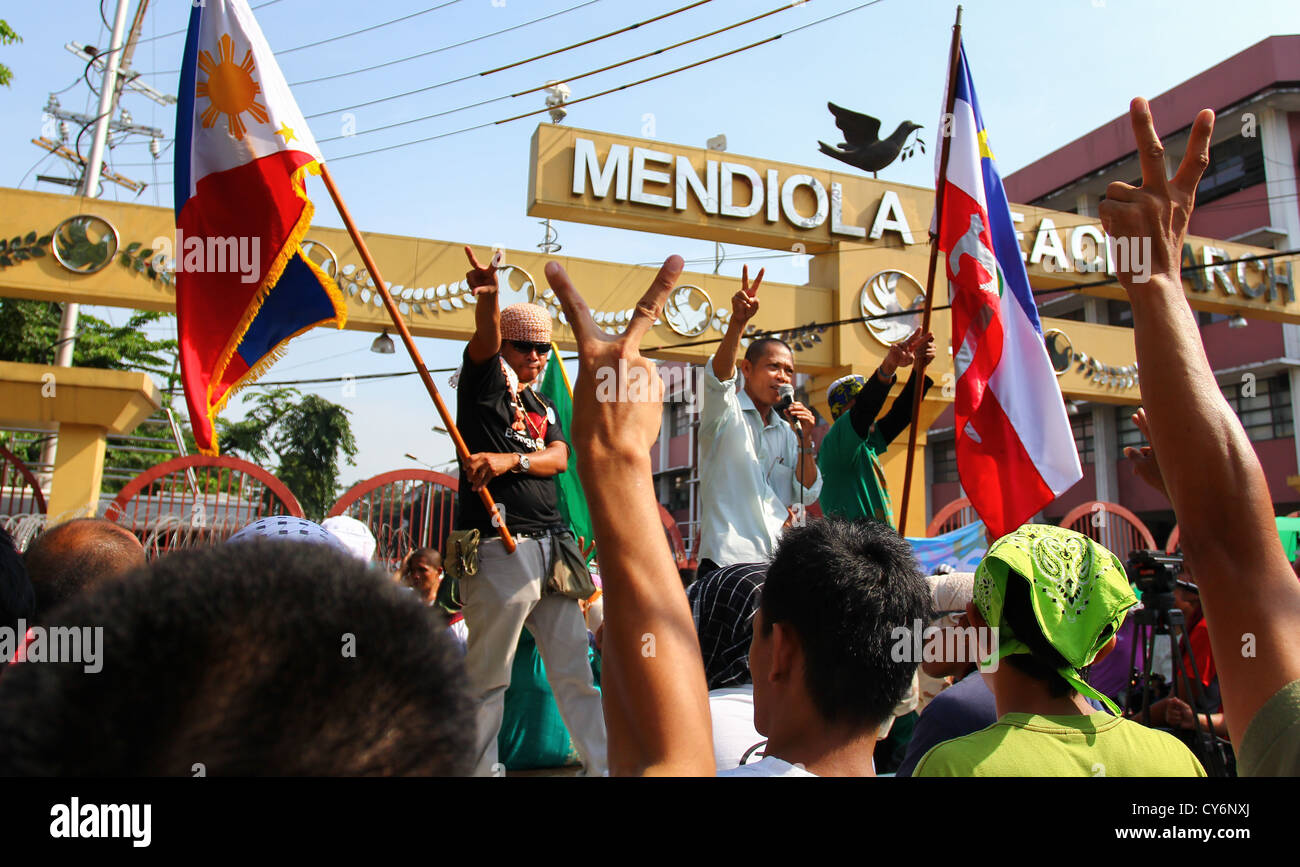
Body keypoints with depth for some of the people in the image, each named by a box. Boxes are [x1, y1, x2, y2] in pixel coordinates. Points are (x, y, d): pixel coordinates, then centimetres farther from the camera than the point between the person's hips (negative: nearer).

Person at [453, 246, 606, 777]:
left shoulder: (544, 408, 22)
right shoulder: (485, 382, 5)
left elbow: (559, 458, 4)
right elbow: (486, 339, -16)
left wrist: (510, 460, -13)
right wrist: (488, 296, -36)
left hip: (549, 544, 7)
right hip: (499, 547, -6)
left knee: (573, 669, 11)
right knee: (488, 678, -2)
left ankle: (603, 765, 20)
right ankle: (477, 770, 10)